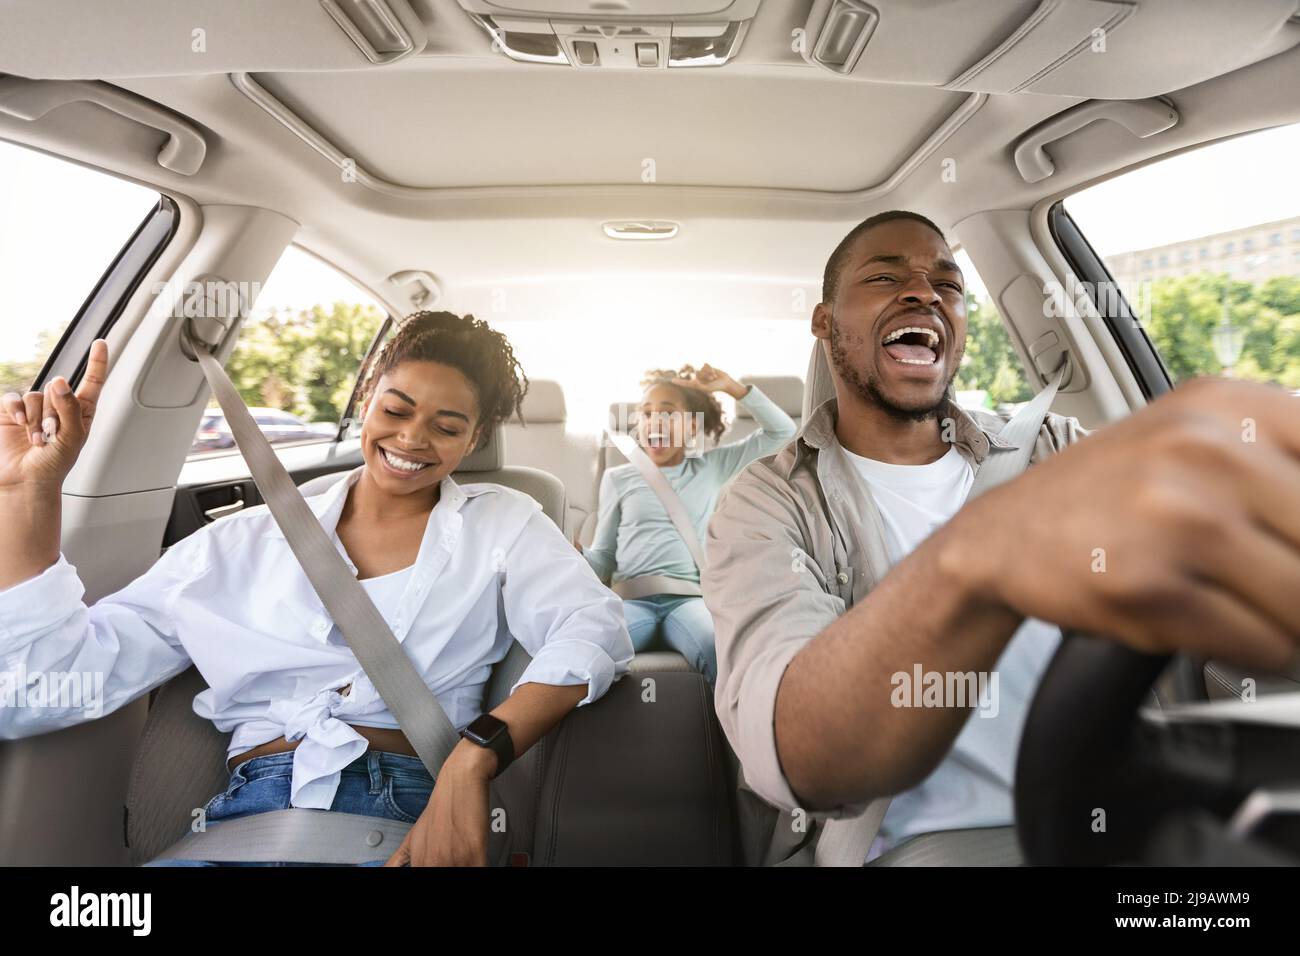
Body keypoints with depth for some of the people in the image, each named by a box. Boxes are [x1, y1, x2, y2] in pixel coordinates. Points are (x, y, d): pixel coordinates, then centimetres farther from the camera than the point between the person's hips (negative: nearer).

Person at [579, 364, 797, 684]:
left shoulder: (713, 467, 18)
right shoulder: (618, 478, 17)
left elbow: (782, 431, 15)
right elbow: (604, 557, 17)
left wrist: (731, 387, 6)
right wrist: (577, 555, -7)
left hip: (689, 596, 0)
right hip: (632, 597, 0)